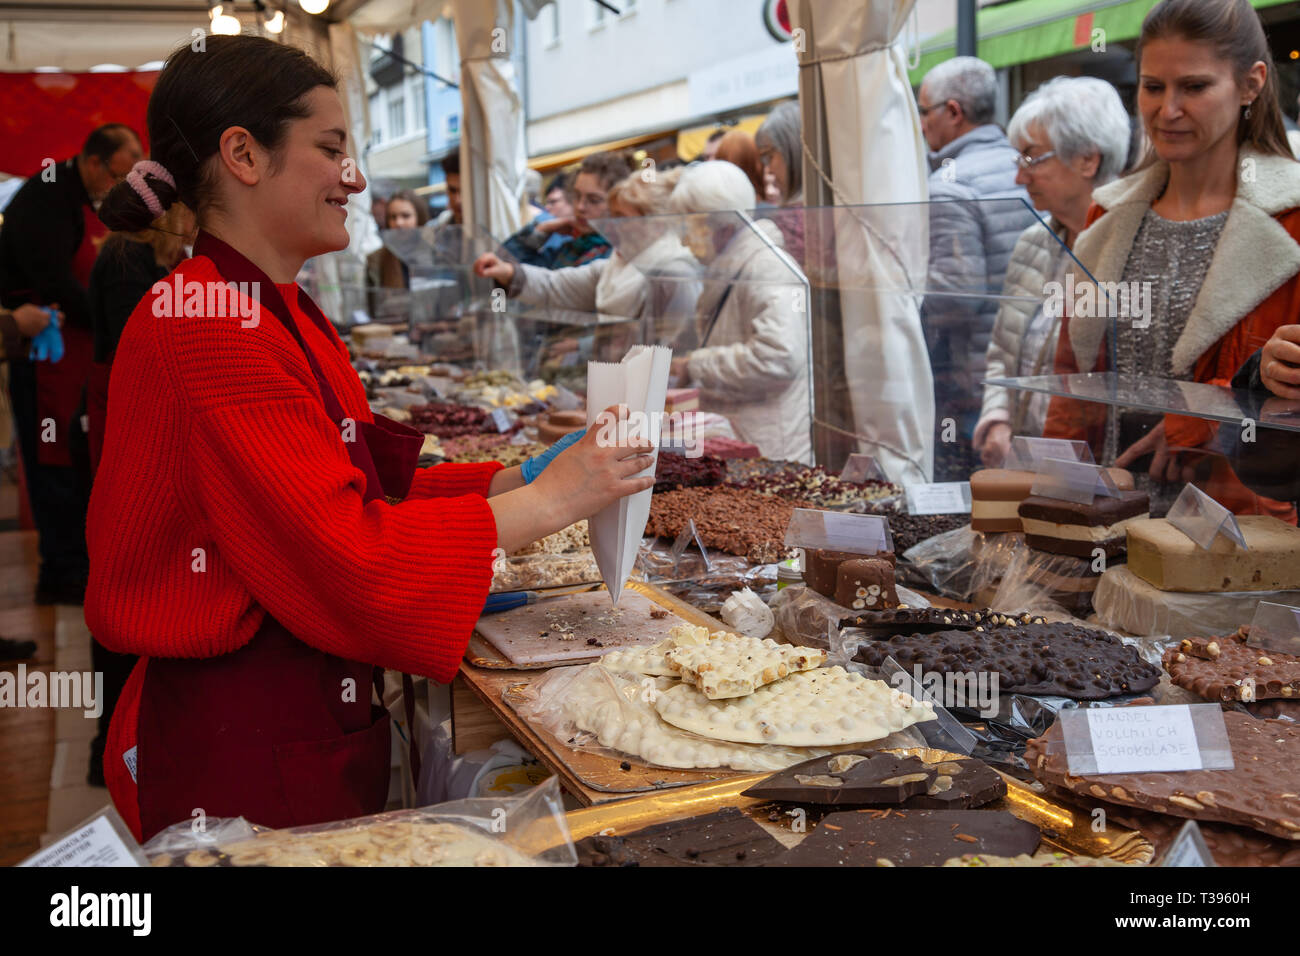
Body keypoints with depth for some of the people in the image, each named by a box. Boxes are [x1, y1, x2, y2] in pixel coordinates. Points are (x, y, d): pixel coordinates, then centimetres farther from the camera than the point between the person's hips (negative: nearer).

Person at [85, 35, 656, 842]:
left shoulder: (286, 314, 11)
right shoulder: (207, 322, -21)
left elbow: (365, 484, 9)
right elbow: (345, 550, -24)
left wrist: (521, 476, -2)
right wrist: (548, 502, -17)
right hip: (242, 745, -9)